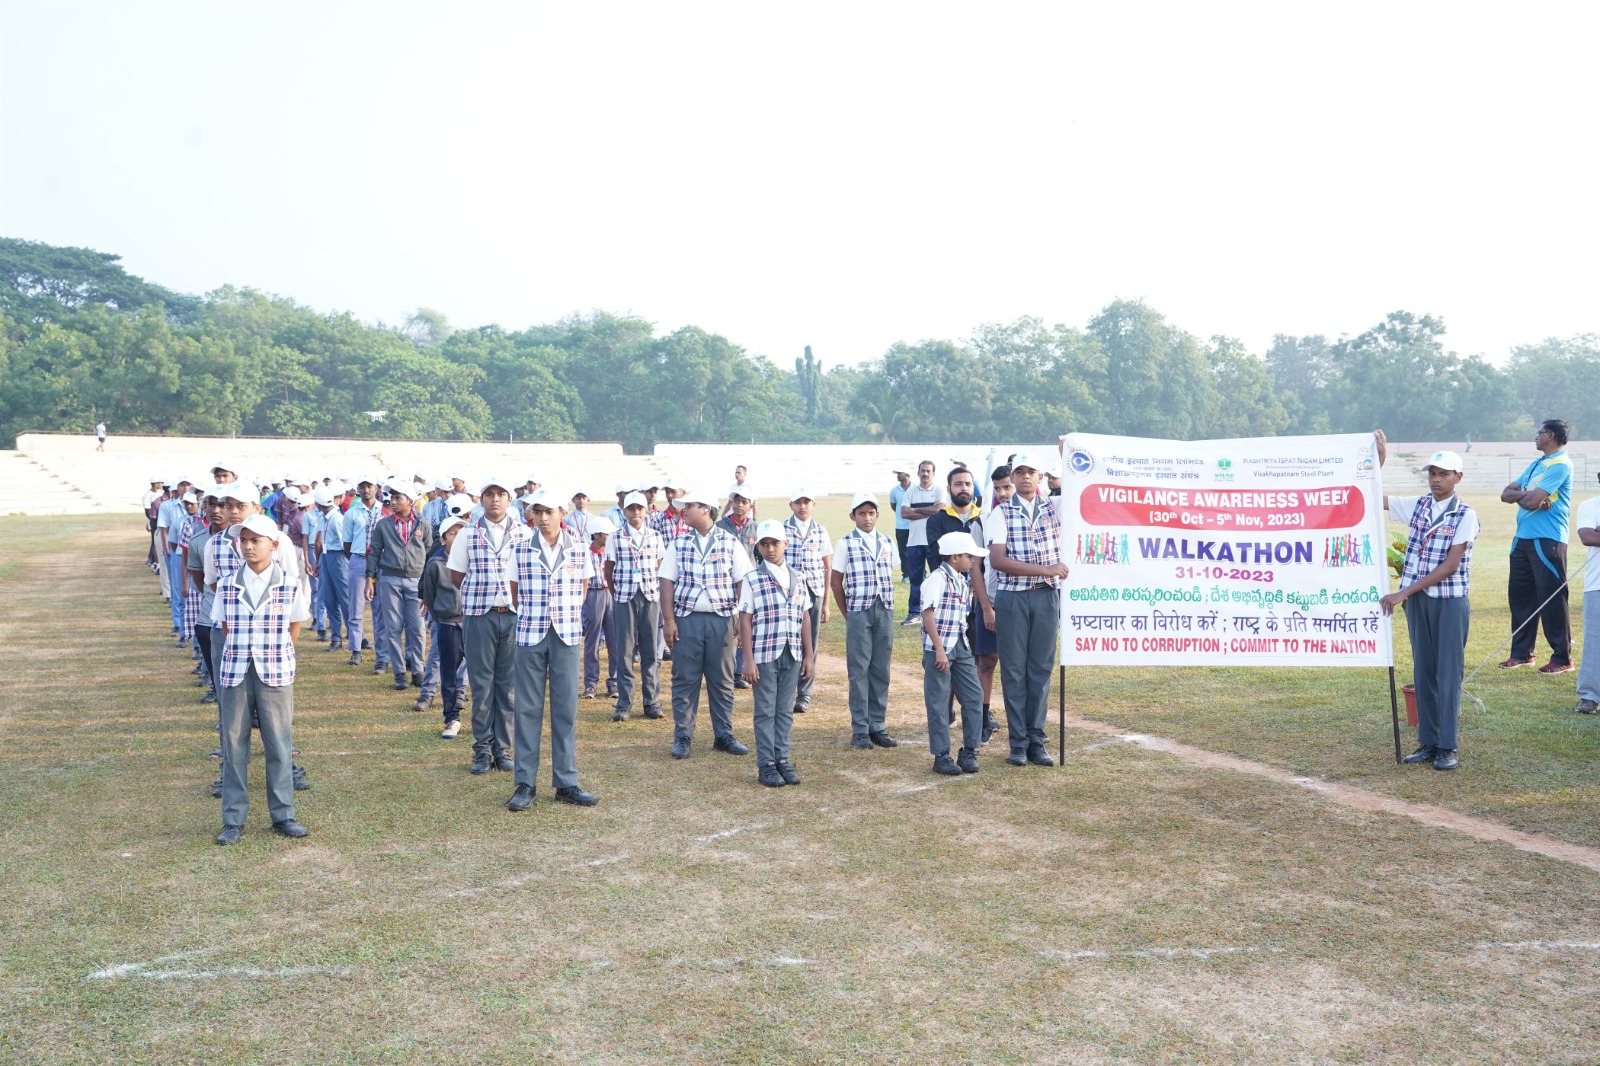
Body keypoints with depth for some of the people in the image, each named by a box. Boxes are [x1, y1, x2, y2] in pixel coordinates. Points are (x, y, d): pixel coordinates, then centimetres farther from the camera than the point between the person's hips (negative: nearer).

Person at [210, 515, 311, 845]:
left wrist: (274, 654, 3)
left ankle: (283, 815, 15)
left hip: (275, 673, -1)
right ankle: (233, 820, 13)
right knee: (234, 745, 5)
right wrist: (239, 654, 2)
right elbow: (225, 628, 10)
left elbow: (294, 627, 7)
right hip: (234, 672, 2)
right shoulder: (228, 586, 3)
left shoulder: (289, 584, -1)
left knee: (279, 744, 4)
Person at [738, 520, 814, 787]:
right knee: (765, 711, 3)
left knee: (785, 711, 9)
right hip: (764, 655, -4)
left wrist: (809, 655, 9)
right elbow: (745, 620, -5)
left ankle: (782, 759, 18)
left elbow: (805, 617, 11)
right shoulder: (752, 579, -4)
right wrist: (748, 659, -10)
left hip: (792, 655, 4)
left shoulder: (798, 578, 8)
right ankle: (766, 765, 9)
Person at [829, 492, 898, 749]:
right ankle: (860, 729, 5)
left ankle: (878, 726, 14)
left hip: (885, 611, 4)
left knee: (881, 670, 6)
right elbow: (836, 582, 2)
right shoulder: (845, 544, -1)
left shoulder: (887, 543, 11)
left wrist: (887, 607, 7)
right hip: (859, 610, -4)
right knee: (859, 670, 0)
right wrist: (848, 615, 1)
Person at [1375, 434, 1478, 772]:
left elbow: (1450, 566, -13)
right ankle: (1428, 742, 15)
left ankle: (1447, 747, 4)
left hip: (1451, 601, -5)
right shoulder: (1416, 506, 7)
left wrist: (1404, 592, -16)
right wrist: (1379, 458, 0)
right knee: (1423, 671, 8)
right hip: (1417, 600, 5)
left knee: (1449, 672, -1)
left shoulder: (1465, 515, -8)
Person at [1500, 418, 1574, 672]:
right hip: (1523, 538, 9)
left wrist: (1519, 495, 2)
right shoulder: (1536, 464, 19)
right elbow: (1506, 494, 12)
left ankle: (1562, 658, 0)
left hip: (1547, 540, -9)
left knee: (1551, 599, -6)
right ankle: (1521, 652, 21)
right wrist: (1525, 494, -8)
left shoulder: (1560, 464, -10)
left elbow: (1533, 500, -19)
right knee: (1519, 594, 12)